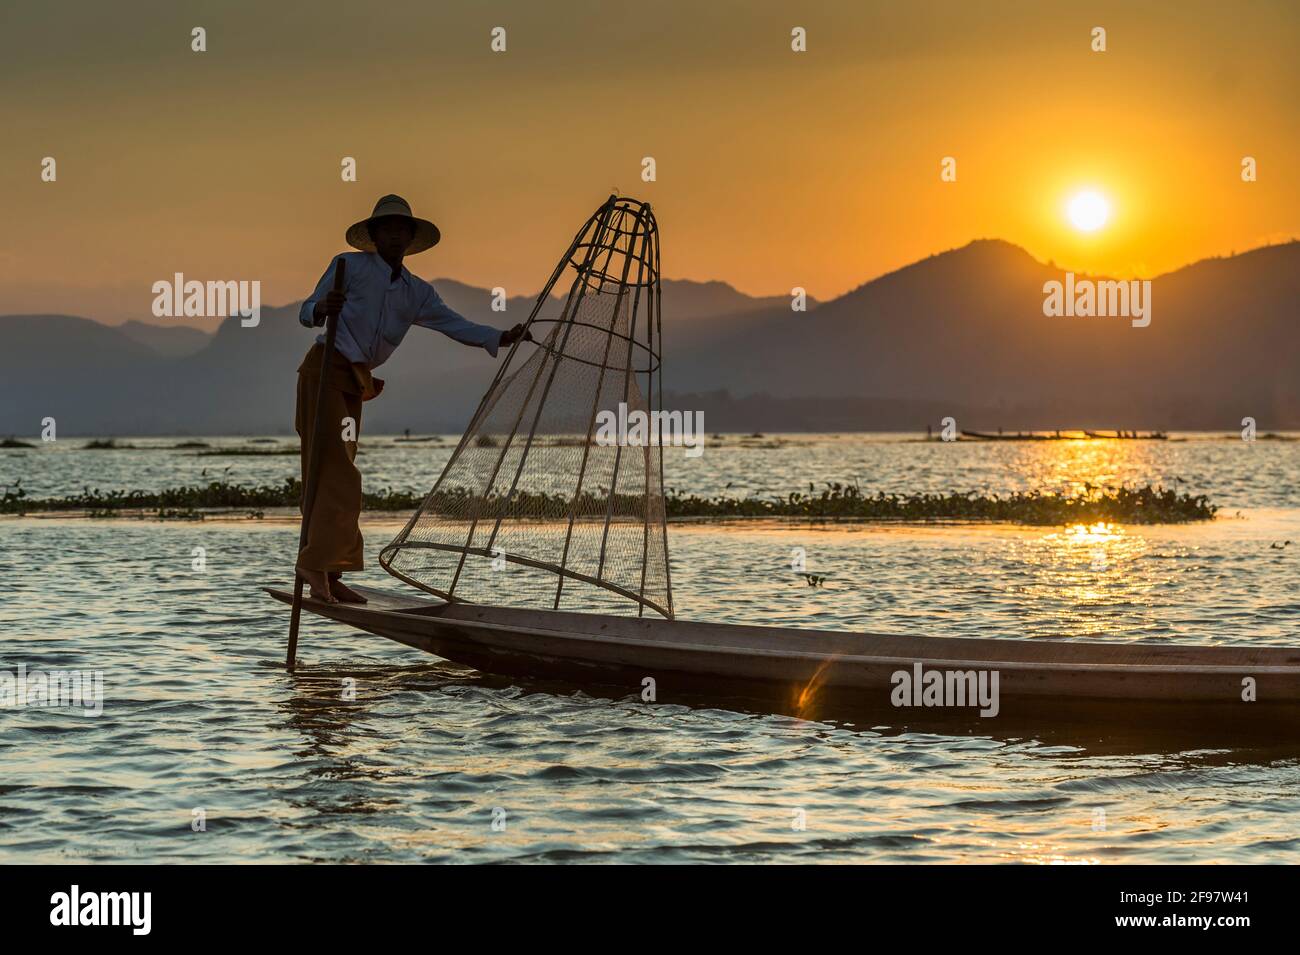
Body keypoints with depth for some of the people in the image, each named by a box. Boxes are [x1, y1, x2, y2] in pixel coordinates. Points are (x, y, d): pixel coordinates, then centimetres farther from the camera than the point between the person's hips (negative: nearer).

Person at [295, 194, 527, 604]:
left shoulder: (417, 293, 15)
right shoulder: (349, 266, -1)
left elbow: (455, 324, 5)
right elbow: (306, 314, -2)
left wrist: (501, 337, -10)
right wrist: (323, 308, -26)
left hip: (354, 385, 7)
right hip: (326, 371, -7)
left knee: (330, 477, 7)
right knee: (338, 474, -16)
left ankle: (325, 575, 8)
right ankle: (319, 564, -17)